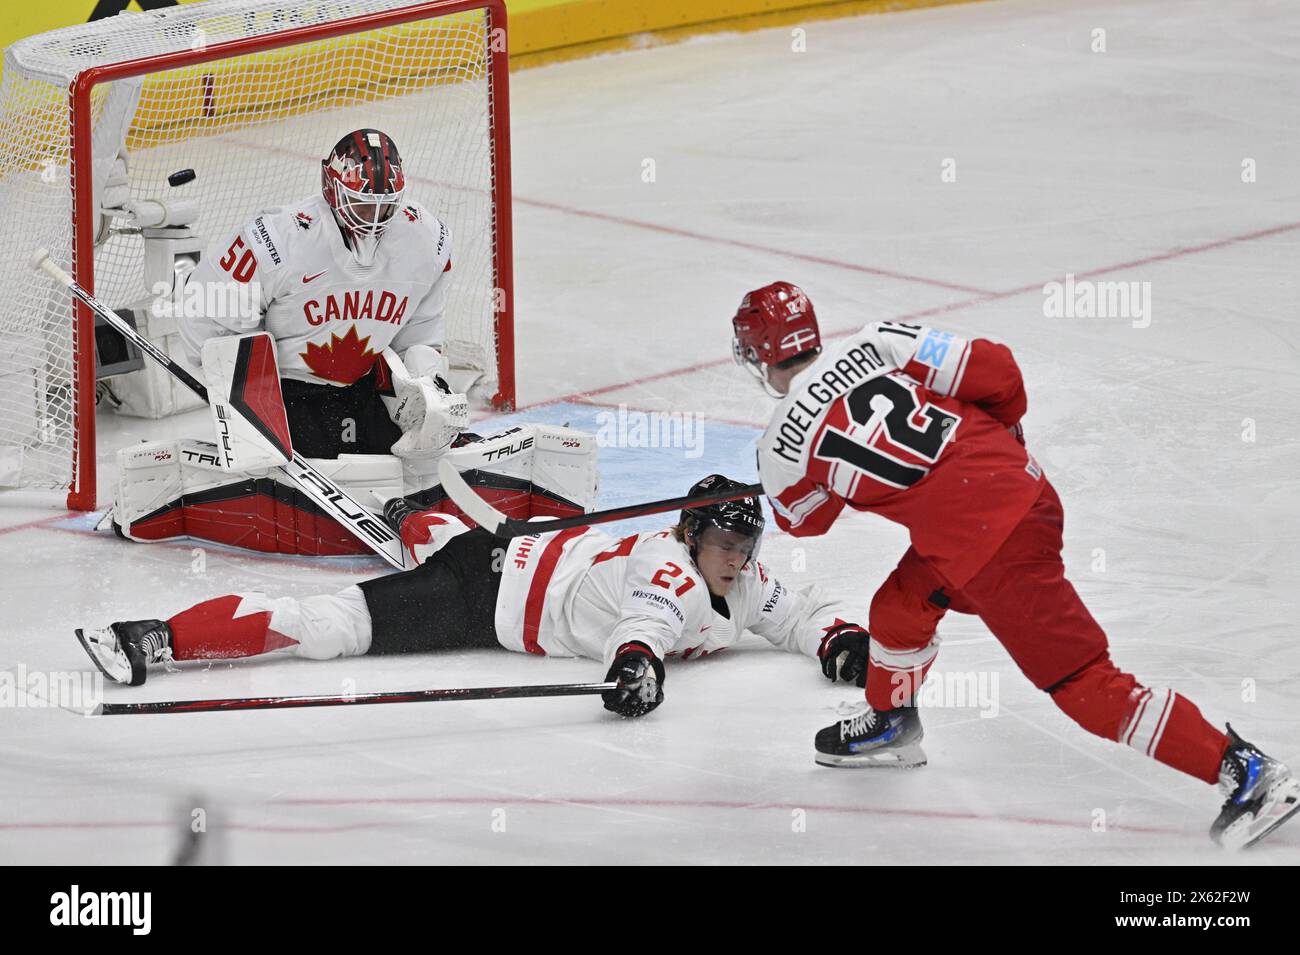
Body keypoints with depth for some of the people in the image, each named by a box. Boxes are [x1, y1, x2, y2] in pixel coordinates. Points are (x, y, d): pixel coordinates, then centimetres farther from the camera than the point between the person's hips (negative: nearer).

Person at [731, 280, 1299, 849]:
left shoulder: (781, 448, -2)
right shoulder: (876, 344, 5)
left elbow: (803, 519, 19)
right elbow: (992, 369, 2)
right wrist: (1002, 430, 23)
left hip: (985, 542, -8)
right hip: (1021, 479, 8)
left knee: (1083, 683, -4)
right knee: (899, 607, 26)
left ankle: (1246, 771, -8)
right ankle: (889, 726, 50)